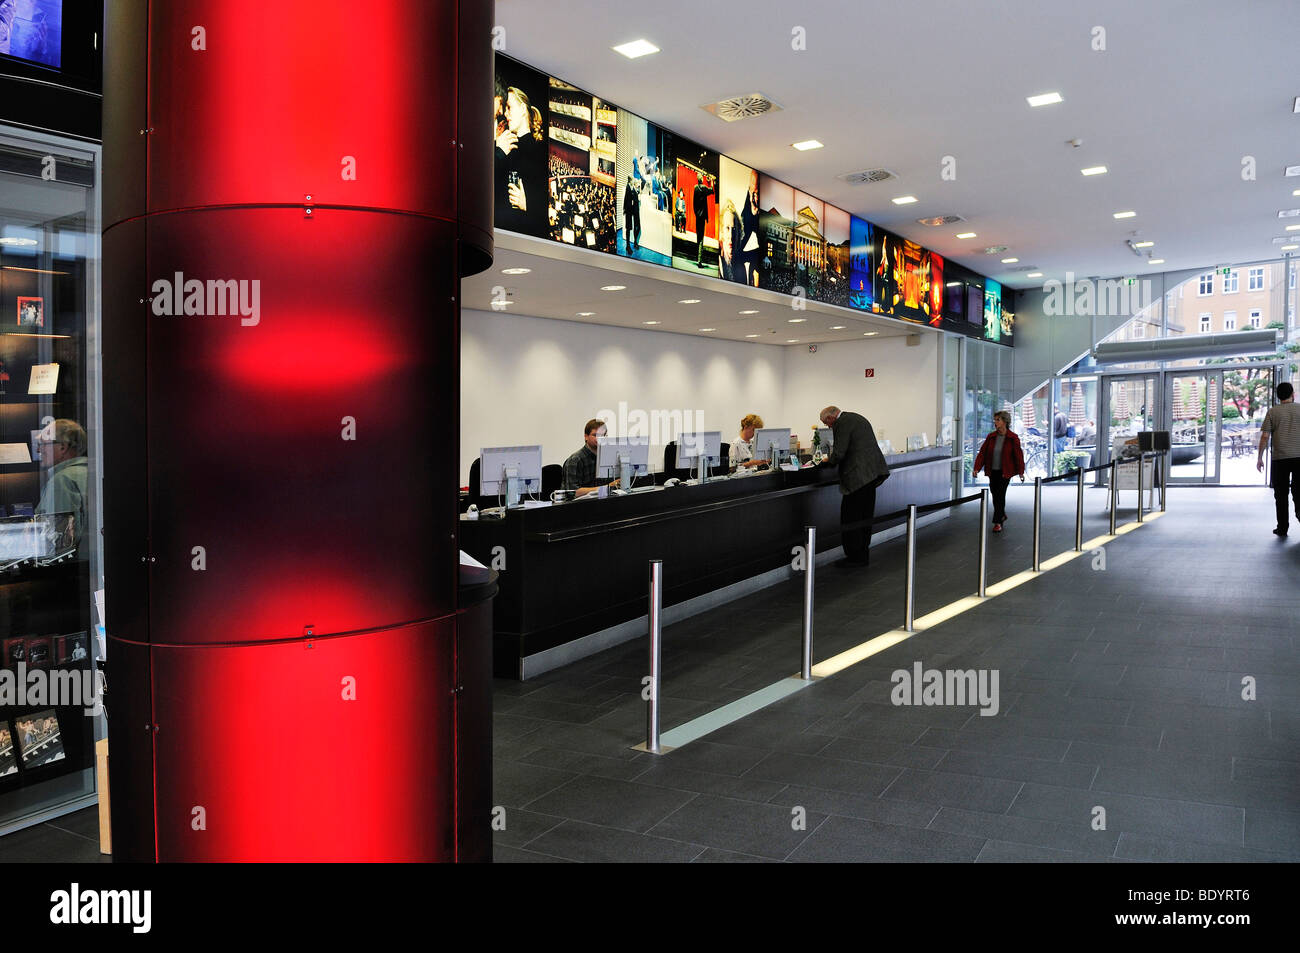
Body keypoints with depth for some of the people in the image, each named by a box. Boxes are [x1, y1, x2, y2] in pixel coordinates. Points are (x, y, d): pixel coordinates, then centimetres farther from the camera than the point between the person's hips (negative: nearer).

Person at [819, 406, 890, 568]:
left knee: (850, 516, -2)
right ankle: (863, 556, 21)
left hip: (858, 474, -10)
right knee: (864, 516, 14)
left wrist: (828, 461, 5)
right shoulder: (858, 418, 20)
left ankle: (854, 557, 1)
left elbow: (838, 454, -16)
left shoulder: (841, 423, -10)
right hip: (872, 472, 10)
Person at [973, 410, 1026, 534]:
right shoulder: (991, 437, 2)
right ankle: (1002, 515, 34)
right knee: (995, 495, 12)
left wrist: (1021, 472, -5)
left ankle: (997, 522, -1)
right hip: (992, 471, 4)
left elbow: (1018, 455, -5)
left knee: (1000, 495, -8)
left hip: (1005, 472, -4)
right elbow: (982, 453, 0)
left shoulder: (1013, 438, -8)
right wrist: (977, 468, -9)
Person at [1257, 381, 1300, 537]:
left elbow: (1265, 436, -3)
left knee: (1281, 495, 8)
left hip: (1280, 459, -1)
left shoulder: (1273, 411, 0)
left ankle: (1282, 528, 12)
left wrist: (1260, 458, 4)